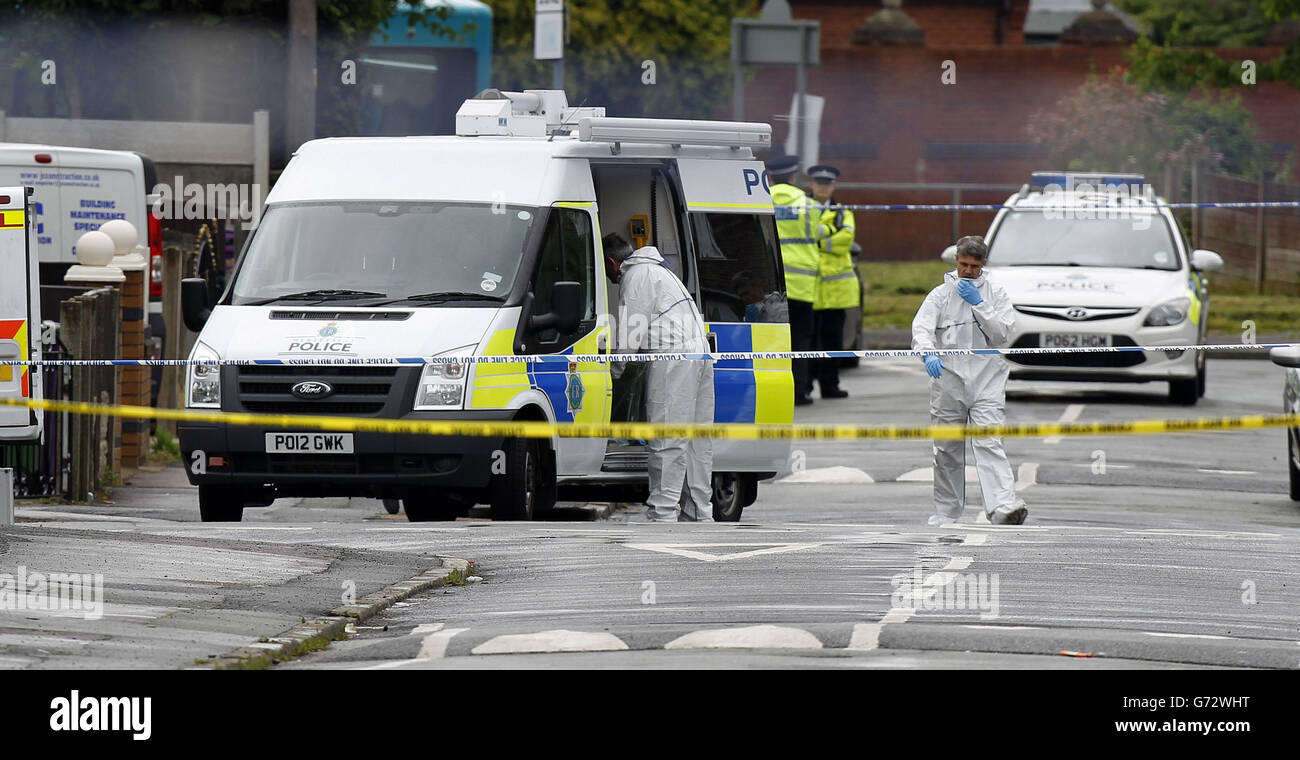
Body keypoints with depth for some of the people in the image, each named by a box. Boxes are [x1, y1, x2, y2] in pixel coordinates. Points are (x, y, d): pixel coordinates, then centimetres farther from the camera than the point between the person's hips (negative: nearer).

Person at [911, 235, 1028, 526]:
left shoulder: (995, 293, 7)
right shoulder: (941, 294, 6)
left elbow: (1003, 333, -3)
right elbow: (921, 327, -7)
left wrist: (978, 303, -11)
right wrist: (928, 353, -28)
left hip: (987, 382, -2)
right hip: (948, 381, 2)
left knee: (989, 443, -17)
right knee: (947, 449, 8)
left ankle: (1004, 507, -29)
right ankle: (946, 512, 20)